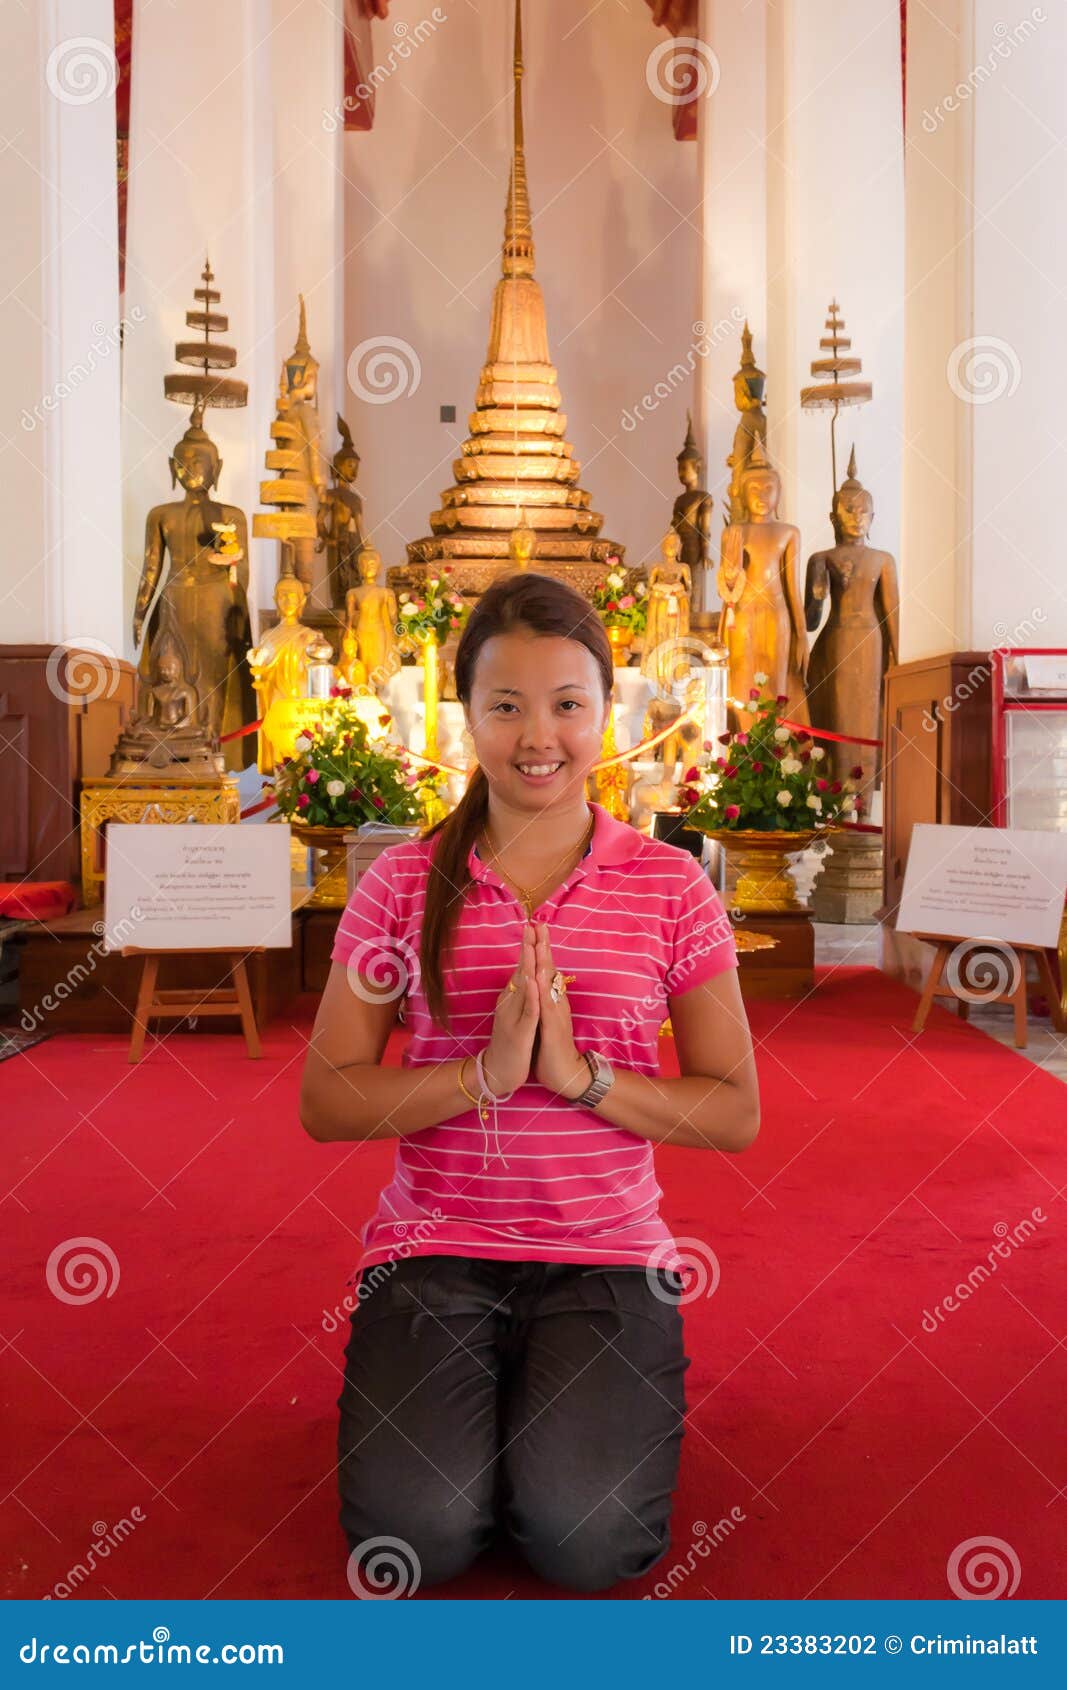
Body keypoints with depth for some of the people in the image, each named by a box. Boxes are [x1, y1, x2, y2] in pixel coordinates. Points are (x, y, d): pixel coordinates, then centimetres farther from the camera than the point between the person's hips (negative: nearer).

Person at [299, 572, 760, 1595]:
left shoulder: (670, 887, -1)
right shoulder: (403, 885, -1)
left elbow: (735, 1114, -1)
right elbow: (325, 1101, -3)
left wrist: (582, 1075, -17)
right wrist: (485, 1071, -19)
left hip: (606, 1252, 0)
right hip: (434, 1245, 1)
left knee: (588, 1540, -18)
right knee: (418, 1532, -17)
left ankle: (588, 1405, 15)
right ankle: (443, 1403, 16)